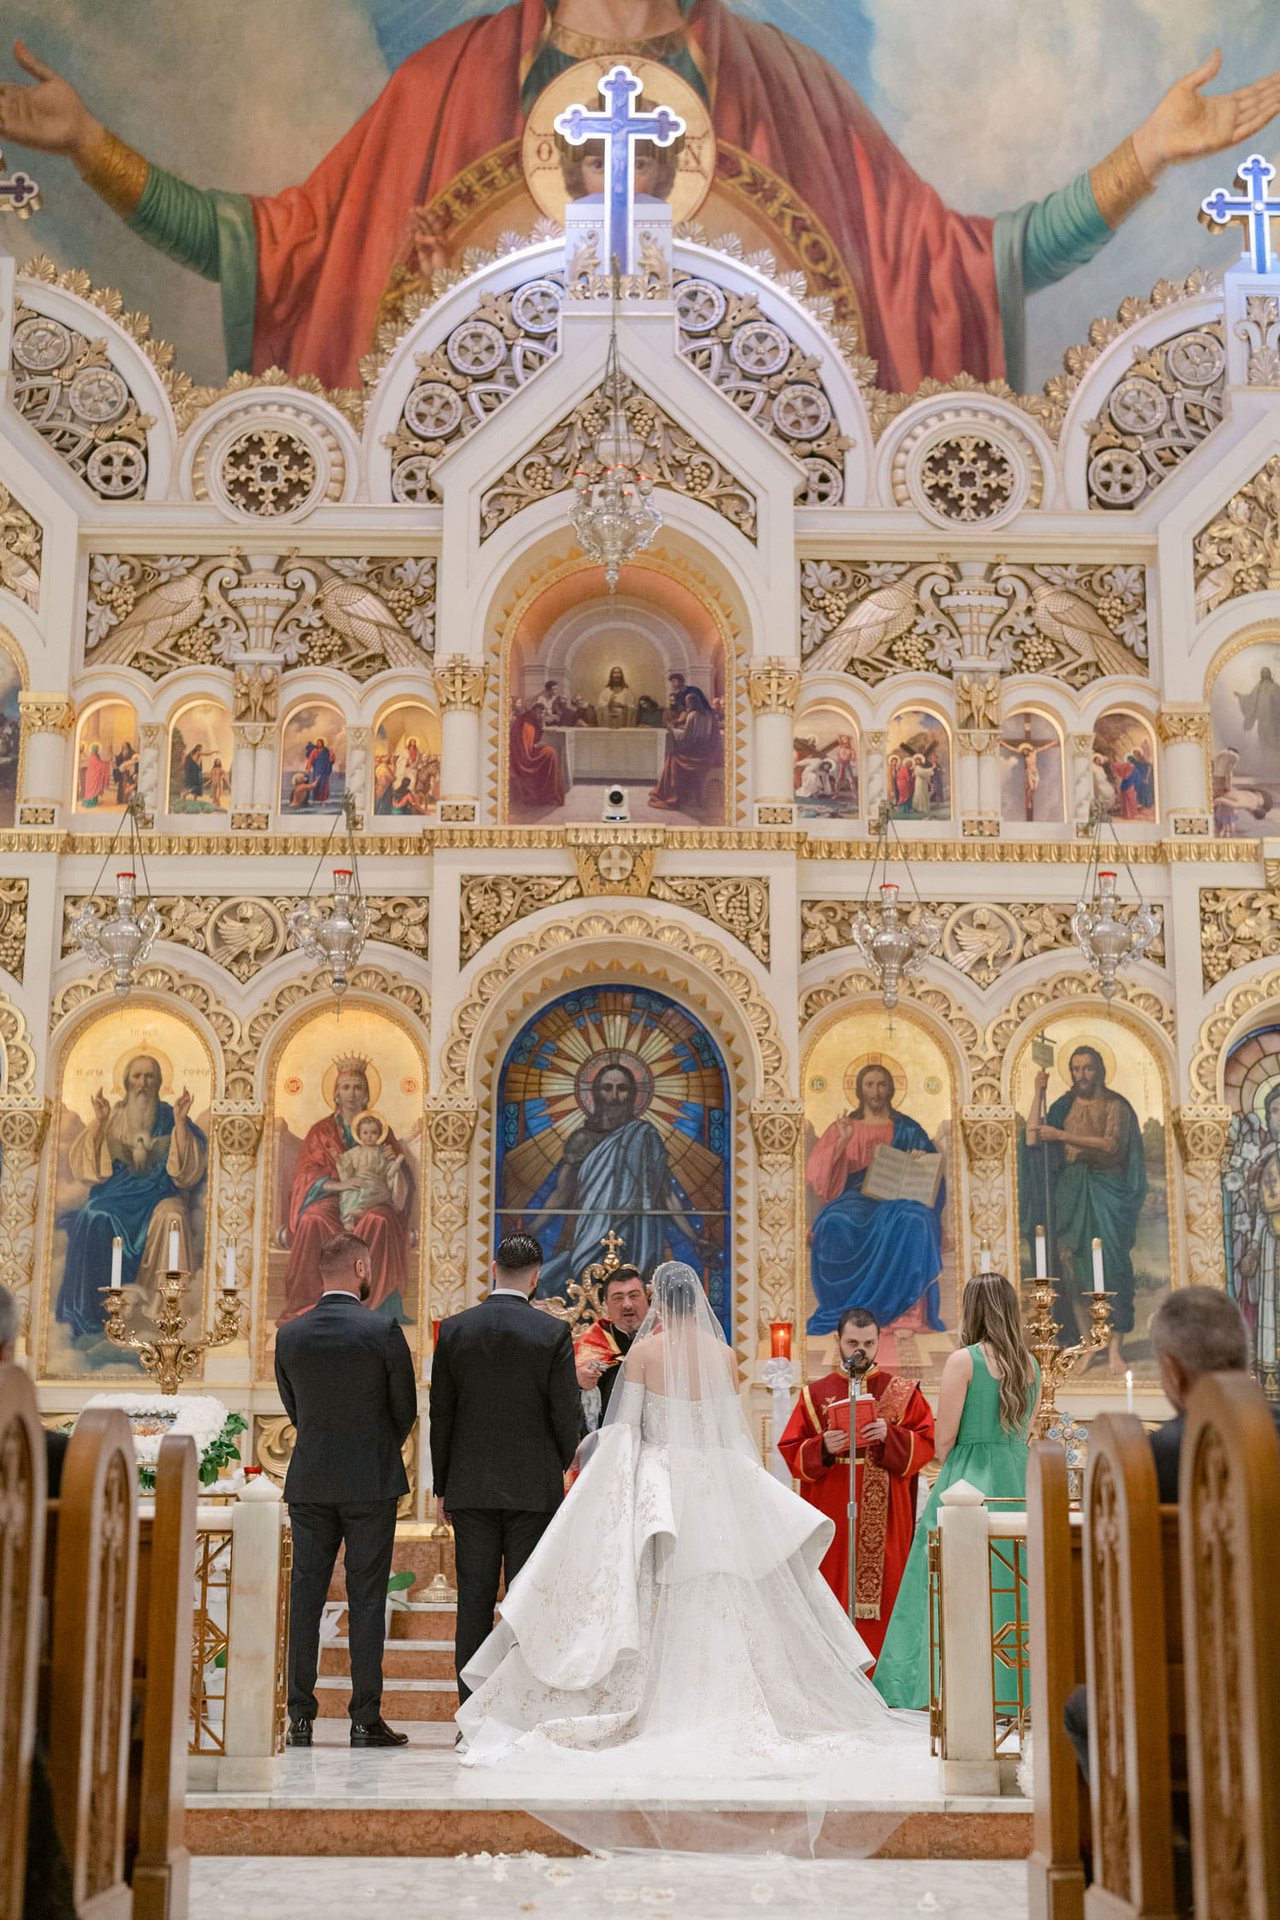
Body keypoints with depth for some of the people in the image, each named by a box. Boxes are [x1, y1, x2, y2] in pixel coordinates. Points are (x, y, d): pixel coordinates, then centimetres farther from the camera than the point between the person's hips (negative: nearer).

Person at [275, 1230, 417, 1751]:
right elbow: (405, 1410, -2)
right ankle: (365, 1718, 4)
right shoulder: (383, 1332, -10)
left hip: (309, 1483, 3)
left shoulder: (290, 1335, 0)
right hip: (371, 1482, -3)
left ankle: (301, 1717, 9)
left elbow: (293, 1407, 9)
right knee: (366, 1600, 2)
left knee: (305, 1597, 8)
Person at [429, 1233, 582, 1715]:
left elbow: (440, 1415, 3)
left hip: (470, 1488, 2)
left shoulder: (453, 1330, -1)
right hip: (534, 1488, -2)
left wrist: (442, 1486, 11)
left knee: (474, 1602, 6)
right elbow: (567, 1413, -4)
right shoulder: (554, 1333, -8)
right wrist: (564, 1461, 16)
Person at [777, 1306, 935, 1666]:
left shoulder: (903, 1392, 7)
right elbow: (790, 1452, 5)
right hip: (832, 1514, 1)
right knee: (833, 1595, -1)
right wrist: (822, 1447, -14)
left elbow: (927, 1443, 0)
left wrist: (891, 1436, -16)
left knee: (882, 1593, -3)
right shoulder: (816, 1394, 8)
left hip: (886, 1516, -1)